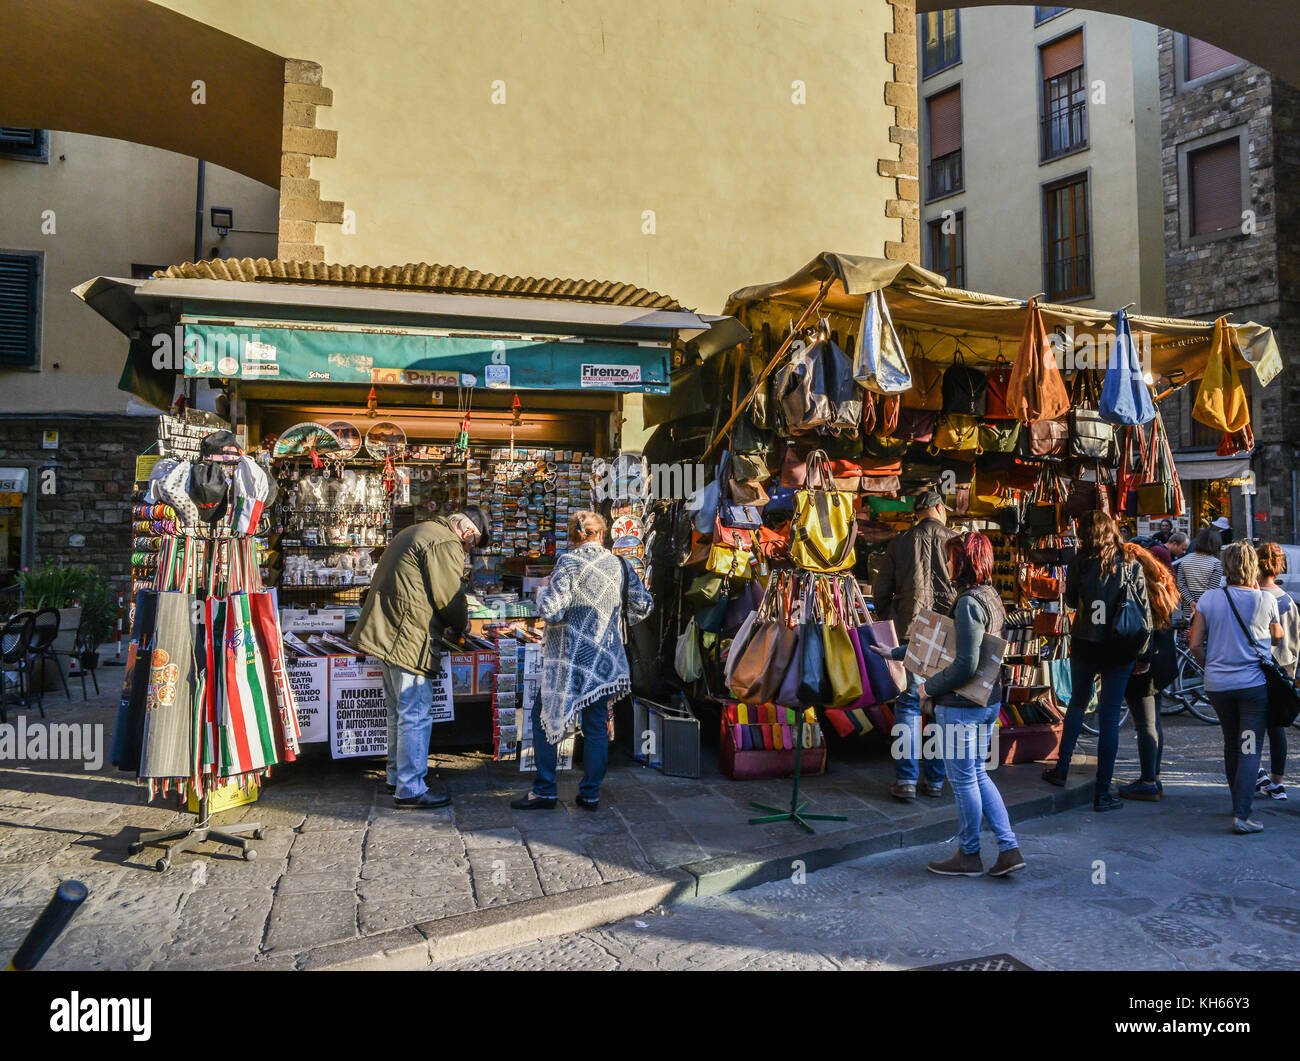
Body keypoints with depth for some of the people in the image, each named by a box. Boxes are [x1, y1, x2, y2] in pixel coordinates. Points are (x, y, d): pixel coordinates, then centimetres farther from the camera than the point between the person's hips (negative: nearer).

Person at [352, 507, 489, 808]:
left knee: (399, 713, 20)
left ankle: (397, 777, 32)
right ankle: (410, 791, 1)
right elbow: (450, 597, -13)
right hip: (410, 641, -11)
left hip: (388, 633, 11)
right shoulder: (446, 544, -13)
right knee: (416, 716, -4)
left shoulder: (415, 533, 20)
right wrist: (461, 627, 7)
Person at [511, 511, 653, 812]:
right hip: (605, 659, 4)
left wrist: (543, 593, 3)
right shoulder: (619, 564, 2)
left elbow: (552, 612, -17)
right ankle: (590, 794, 17)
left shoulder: (568, 563, -12)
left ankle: (545, 792, 12)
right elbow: (644, 604, 9)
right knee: (596, 725, 11)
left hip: (569, 659, -4)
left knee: (544, 718, 9)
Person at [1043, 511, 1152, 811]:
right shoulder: (1131, 567, -4)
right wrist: (1140, 651, 5)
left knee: (1078, 703, 22)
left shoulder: (1080, 563, -6)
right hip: (1120, 651, 0)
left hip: (1084, 646, 0)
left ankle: (1062, 768, 25)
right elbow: (1144, 611, -3)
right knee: (1109, 717, 4)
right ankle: (1102, 792, 8)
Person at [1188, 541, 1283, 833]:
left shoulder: (1209, 599, -4)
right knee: (1250, 748, -1)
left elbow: (1195, 645, -3)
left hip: (1217, 685, 2)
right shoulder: (1266, 600, -6)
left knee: (1231, 744, 19)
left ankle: (1239, 800, 32)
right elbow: (1277, 637, 13)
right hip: (1254, 684, -2)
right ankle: (1242, 813, -10)